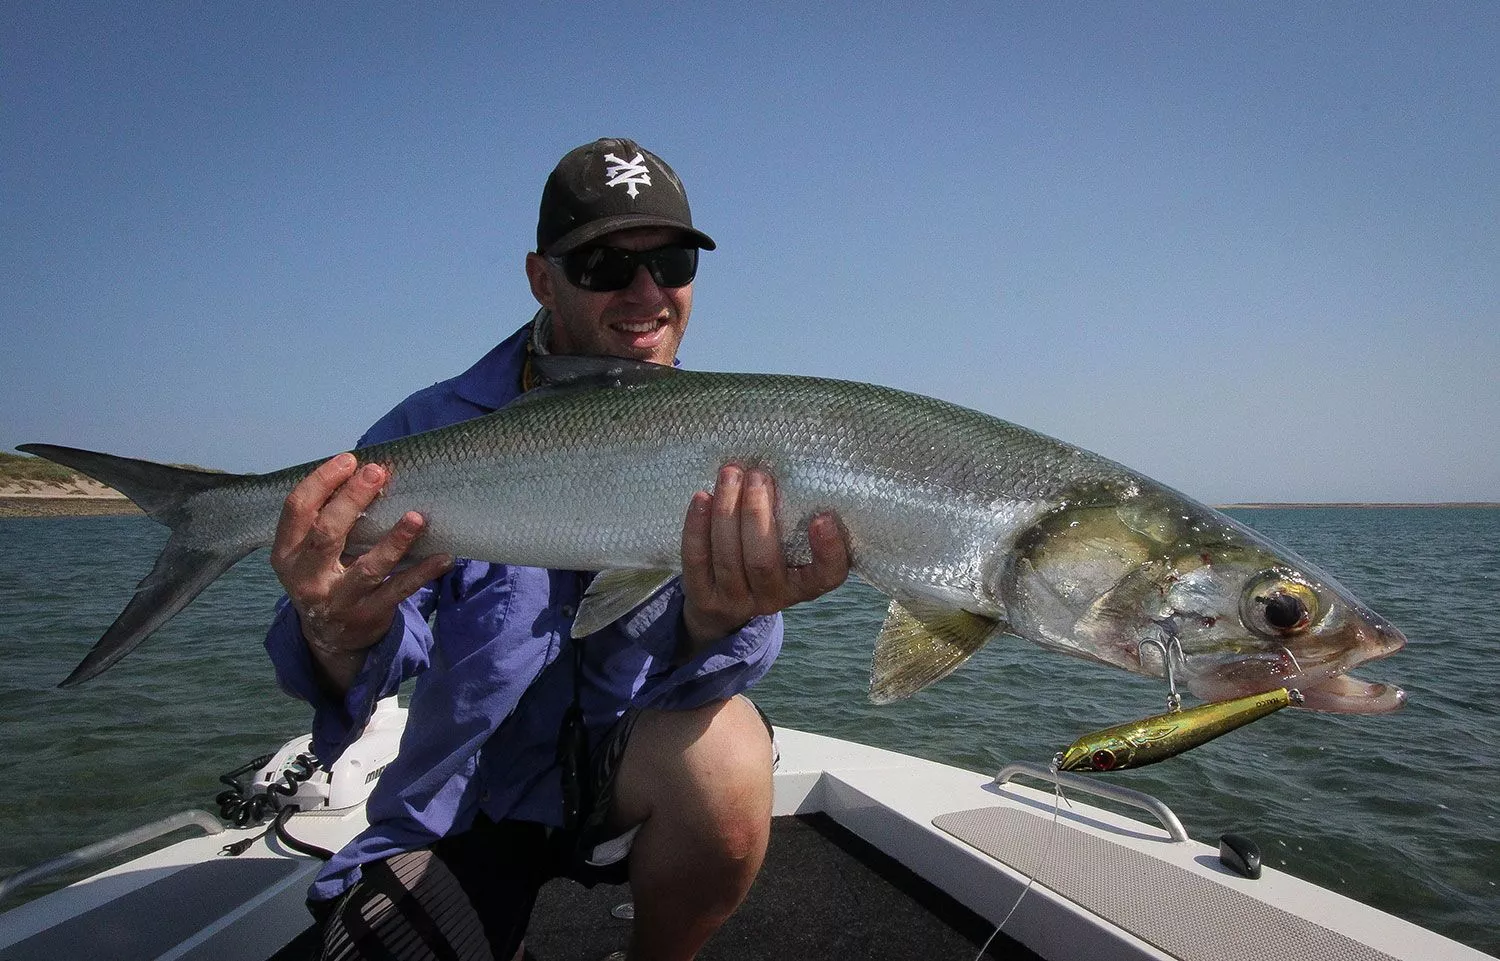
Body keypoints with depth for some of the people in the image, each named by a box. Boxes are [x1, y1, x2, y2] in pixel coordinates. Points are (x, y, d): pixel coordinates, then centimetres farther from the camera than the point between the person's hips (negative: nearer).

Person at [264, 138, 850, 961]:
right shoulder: (434, 429, -8)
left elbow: (676, 678, -17)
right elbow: (391, 644, -17)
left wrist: (717, 618, -40)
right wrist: (340, 637, -41)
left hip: (634, 768, 0)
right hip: (463, 795, 1)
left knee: (722, 752, -30)